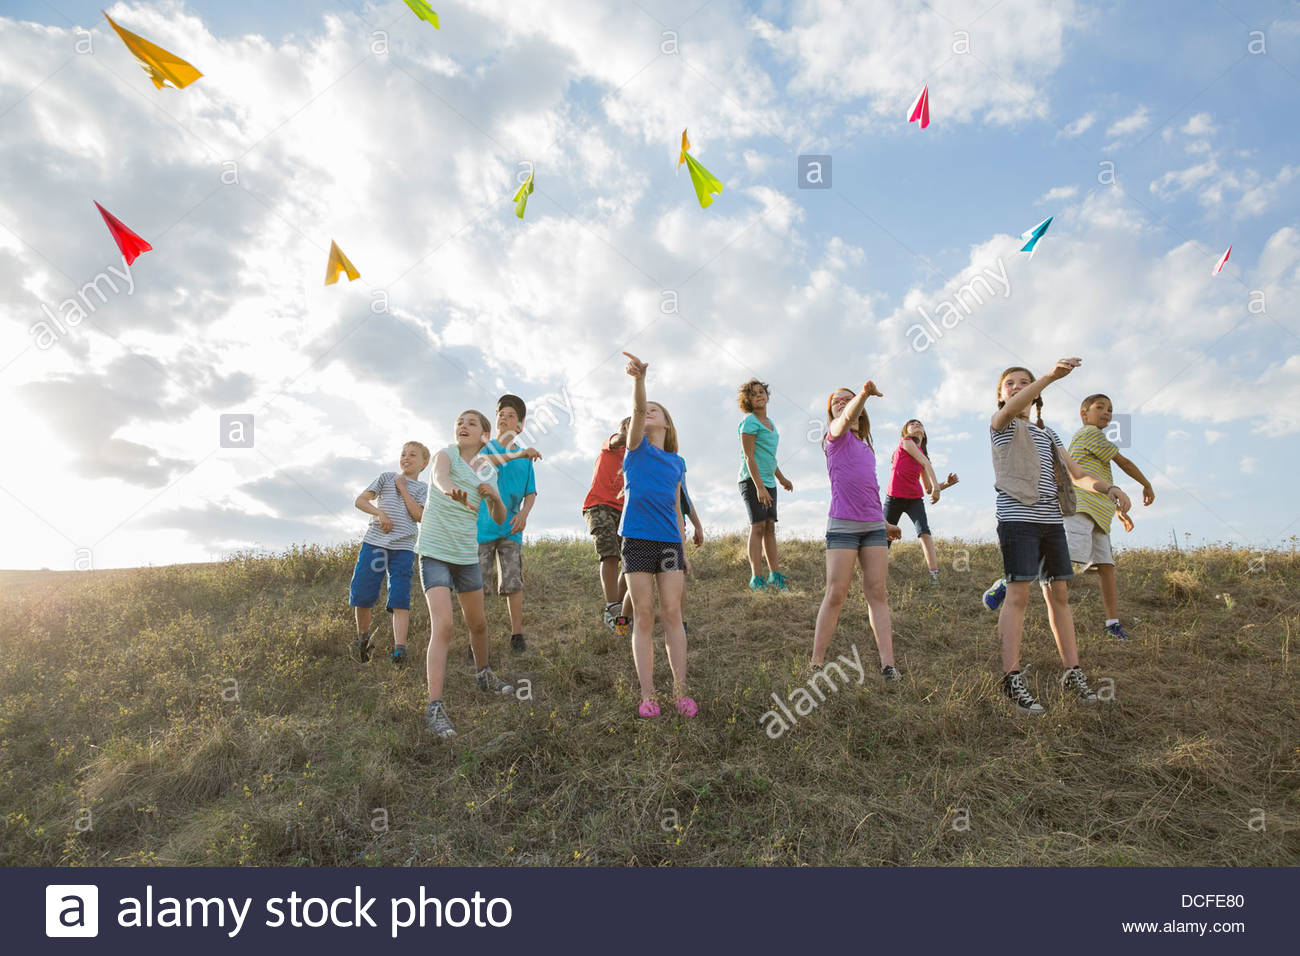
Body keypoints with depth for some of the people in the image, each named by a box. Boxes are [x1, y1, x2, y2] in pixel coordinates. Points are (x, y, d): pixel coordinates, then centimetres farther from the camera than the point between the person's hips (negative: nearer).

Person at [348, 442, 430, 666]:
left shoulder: (422, 488, 12)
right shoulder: (387, 477, 15)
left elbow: (419, 515, -4)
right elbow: (360, 500, 8)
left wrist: (402, 488, -2)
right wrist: (379, 513, -10)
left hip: (403, 548, -1)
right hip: (374, 542, 1)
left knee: (400, 599, -9)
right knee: (361, 594, 0)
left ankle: (399, 648, -15)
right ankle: (363, 636, 23)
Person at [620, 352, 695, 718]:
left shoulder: (676, 462, 15)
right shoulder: (637, 447, 5)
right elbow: (637, 410, -15)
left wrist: (684, 551, 14)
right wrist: (639, 378, -33)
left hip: (670, 541, 3)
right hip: (638, 539, -3)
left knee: (672, 614, 1)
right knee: (643, 617, -1)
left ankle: (681, 691, 5)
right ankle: (648, 695, 3)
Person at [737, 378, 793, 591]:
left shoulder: (770, 422, 18)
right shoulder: (750, 421, -9)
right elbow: (749, 456, -16)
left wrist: (781, 477, 35)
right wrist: (759, 487, -22)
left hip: (768, 481, 8)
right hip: (752, 480, -8)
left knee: (770, 526, 4)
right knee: (758, 526, -12)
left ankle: (775, 575, 6)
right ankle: (756, 578, -13)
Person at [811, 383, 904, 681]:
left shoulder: (865, 445, 21)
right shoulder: (836, 435, 2)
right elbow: (847, 418, -22)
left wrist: (884, 523, 29)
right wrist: (864, 394, -40)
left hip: (874, 525, 6)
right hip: (842, 525, -6)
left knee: (877, 593, 1)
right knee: (835, 595, -6)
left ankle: (888, 665, -1)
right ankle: (816, 665, 1)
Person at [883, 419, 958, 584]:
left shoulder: (923, 455, 16)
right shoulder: (905, 442, 0)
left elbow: (928, 489, 15)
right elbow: (925, 463, -14)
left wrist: (946, 484, -1)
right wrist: (935, 486, -26)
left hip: (915, 498, 4)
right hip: (894, 497, -4)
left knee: (924, 531, -19)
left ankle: (934, 576, -28)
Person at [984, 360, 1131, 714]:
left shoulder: (1047, 434, 22)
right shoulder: (1000, 423, 3)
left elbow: (1077, 475, 18)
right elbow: (1011, 409, -23)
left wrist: (1109, 486, -3)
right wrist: (1051, 375, -34)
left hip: (1052, 520, 7)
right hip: (1017, 518, -6)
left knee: (1059, 594, 8)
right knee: (1018, 594, -12)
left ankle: (1072, 673, 16)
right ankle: (1012, 679, -11)